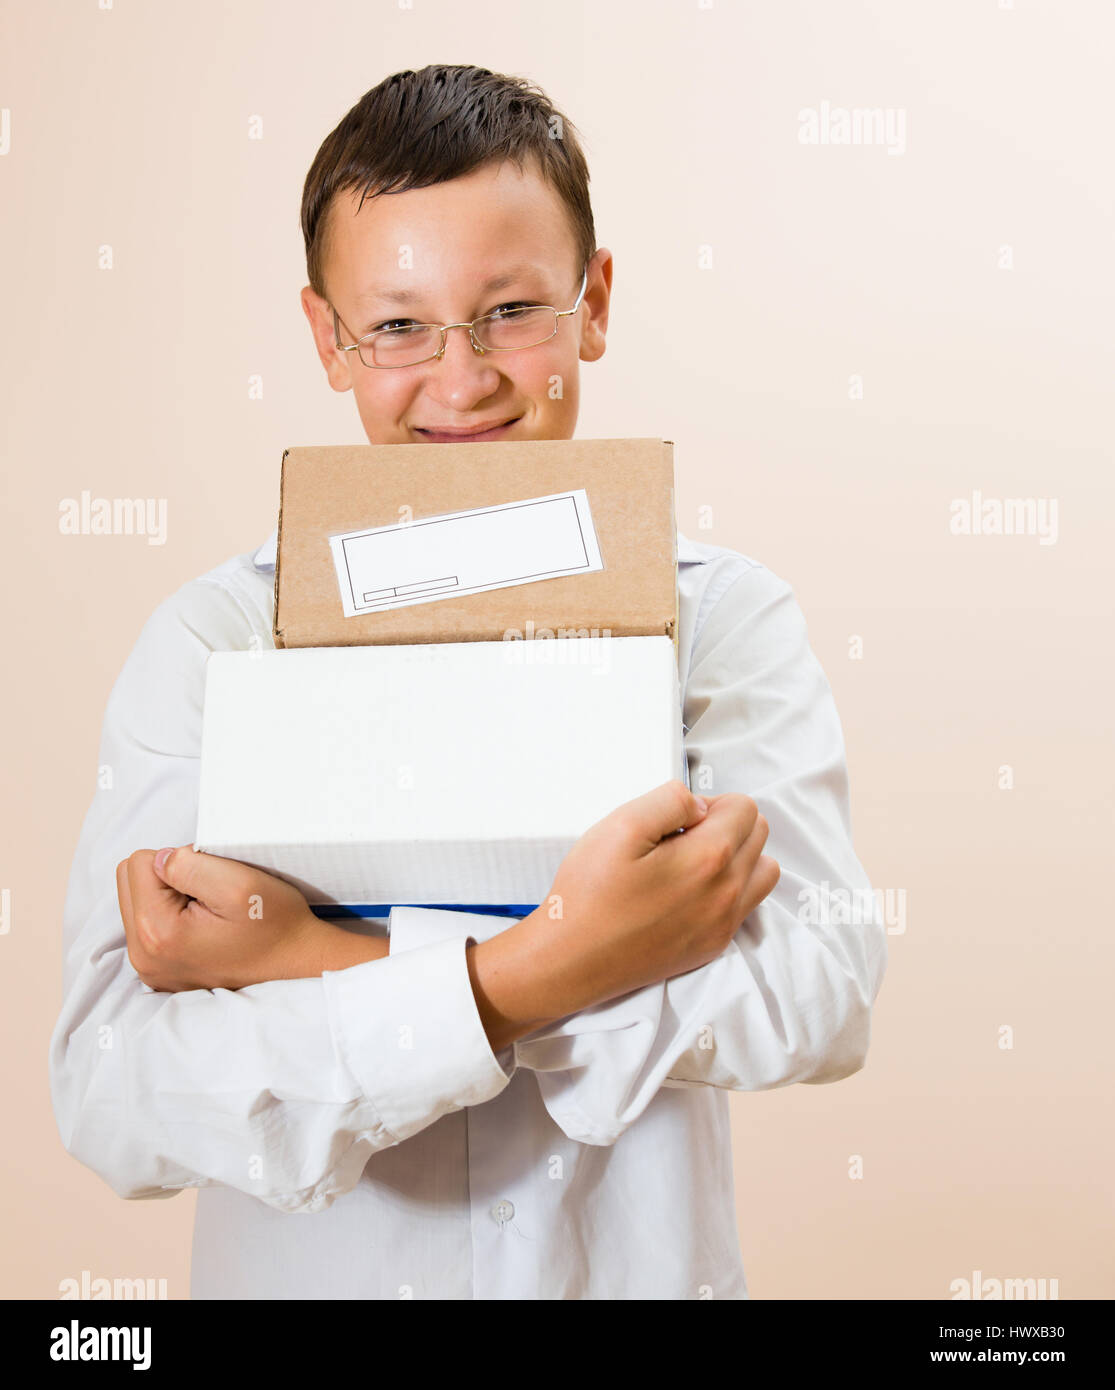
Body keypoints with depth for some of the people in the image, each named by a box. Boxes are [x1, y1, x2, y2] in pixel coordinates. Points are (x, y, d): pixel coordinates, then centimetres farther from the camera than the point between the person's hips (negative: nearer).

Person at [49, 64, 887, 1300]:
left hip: (640, 1267, 1)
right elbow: (110, 1098, -18)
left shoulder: (728, 616, -9)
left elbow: (820, 989, -22)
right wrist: (534, 972, -29)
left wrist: (317, 958, -25)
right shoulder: (215, 639, -10)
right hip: (311, 1269, 0)